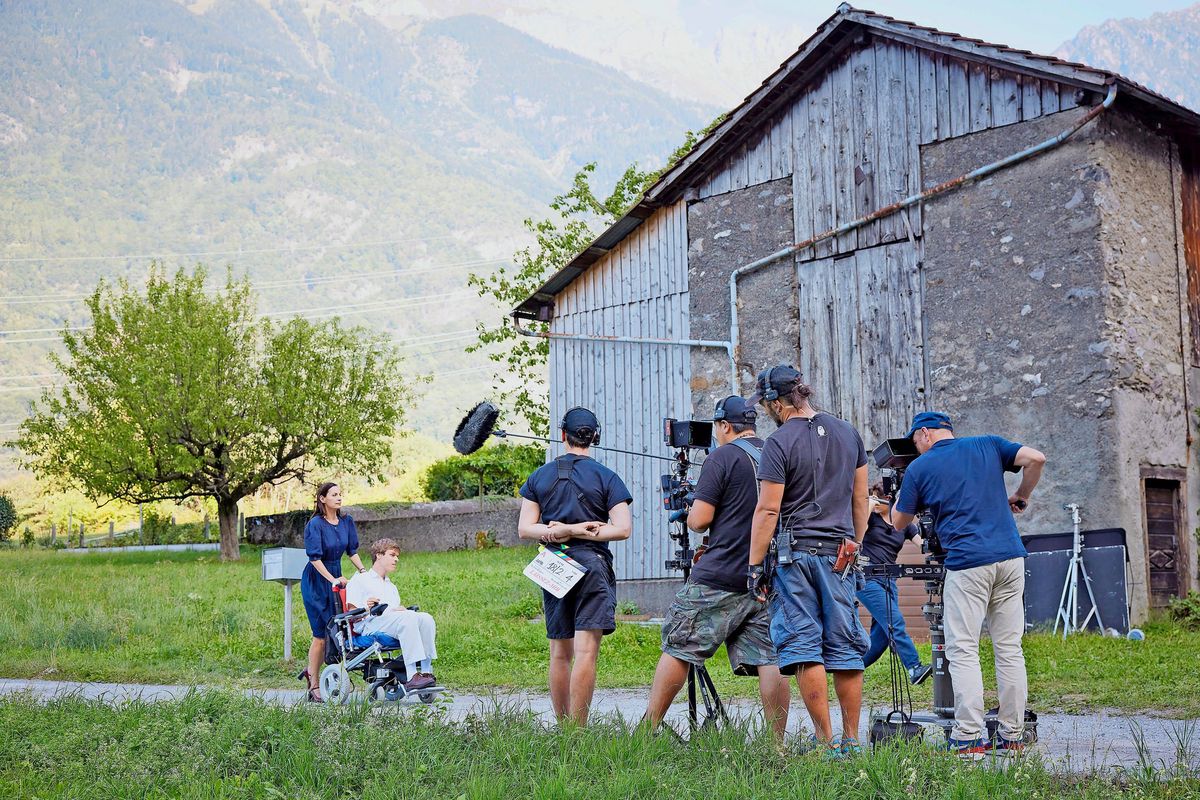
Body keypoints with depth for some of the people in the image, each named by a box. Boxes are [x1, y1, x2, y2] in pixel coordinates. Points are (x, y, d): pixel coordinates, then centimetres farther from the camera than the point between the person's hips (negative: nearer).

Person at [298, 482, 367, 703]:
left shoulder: (347, 521, 4)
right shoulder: (315, 524, -15)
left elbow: (352, 551, 10)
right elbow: (315, 557, -19)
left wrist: (363, 570, -3)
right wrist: (332, 580, -24)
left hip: (337, 578, 6)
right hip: (316, 581, -6)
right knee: (321, 634, -5)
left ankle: (311, 671, 25)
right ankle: (314, 686, 6)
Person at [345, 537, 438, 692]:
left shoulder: (392, 587, 38)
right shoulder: (359, 580, 17)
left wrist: (402, 610, 2)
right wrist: (366, 608, -14)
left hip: (393, 623, 6)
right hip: (370, 624, -6)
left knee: (426, 618, -25)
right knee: (408, 618, -36)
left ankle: (426, 671, -33)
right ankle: (412, 677, -44)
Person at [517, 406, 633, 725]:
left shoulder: (539, 476, 10)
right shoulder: (606, 477, 1)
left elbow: (524, 529, 4)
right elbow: (623, 529, -8)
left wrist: (560, 531, -5)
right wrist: (575, 531, -7)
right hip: (592, 565, -4)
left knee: (559, 654, 11)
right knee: (586, 651, -8)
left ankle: (563, 726, 17)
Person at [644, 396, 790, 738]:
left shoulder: (722, 458, -7)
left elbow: (700, 520, -12)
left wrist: (690, 516, 11)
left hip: (718, 580, -6)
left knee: (678, 648, 2)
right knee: (769, 658, 4)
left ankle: (648, 729, 5)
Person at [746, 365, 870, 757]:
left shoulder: (780, 442, -10)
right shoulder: (847, 433, 10)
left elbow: (768, 510, -12)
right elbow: (861, 499, 14)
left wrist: (755, 566, -8)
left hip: (795, 552, -5)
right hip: (840, 554, 5)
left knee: (803, 646, -1)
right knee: (845, 647, 8)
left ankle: (825, 742, -2)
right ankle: (851, 741, 11)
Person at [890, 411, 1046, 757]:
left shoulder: (919, 468, 6)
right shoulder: (988, 445, 14)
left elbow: (898, 523, 14)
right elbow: (1035, 459, 1)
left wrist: (901, 492, 32)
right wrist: (1021, 496, 16)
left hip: (967, 563, -4)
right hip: (1011, 557, 4)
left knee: (963, 651, -1)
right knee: (1009, 648, 8)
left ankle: (969, 738, -8)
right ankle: (1012, 736, 11)